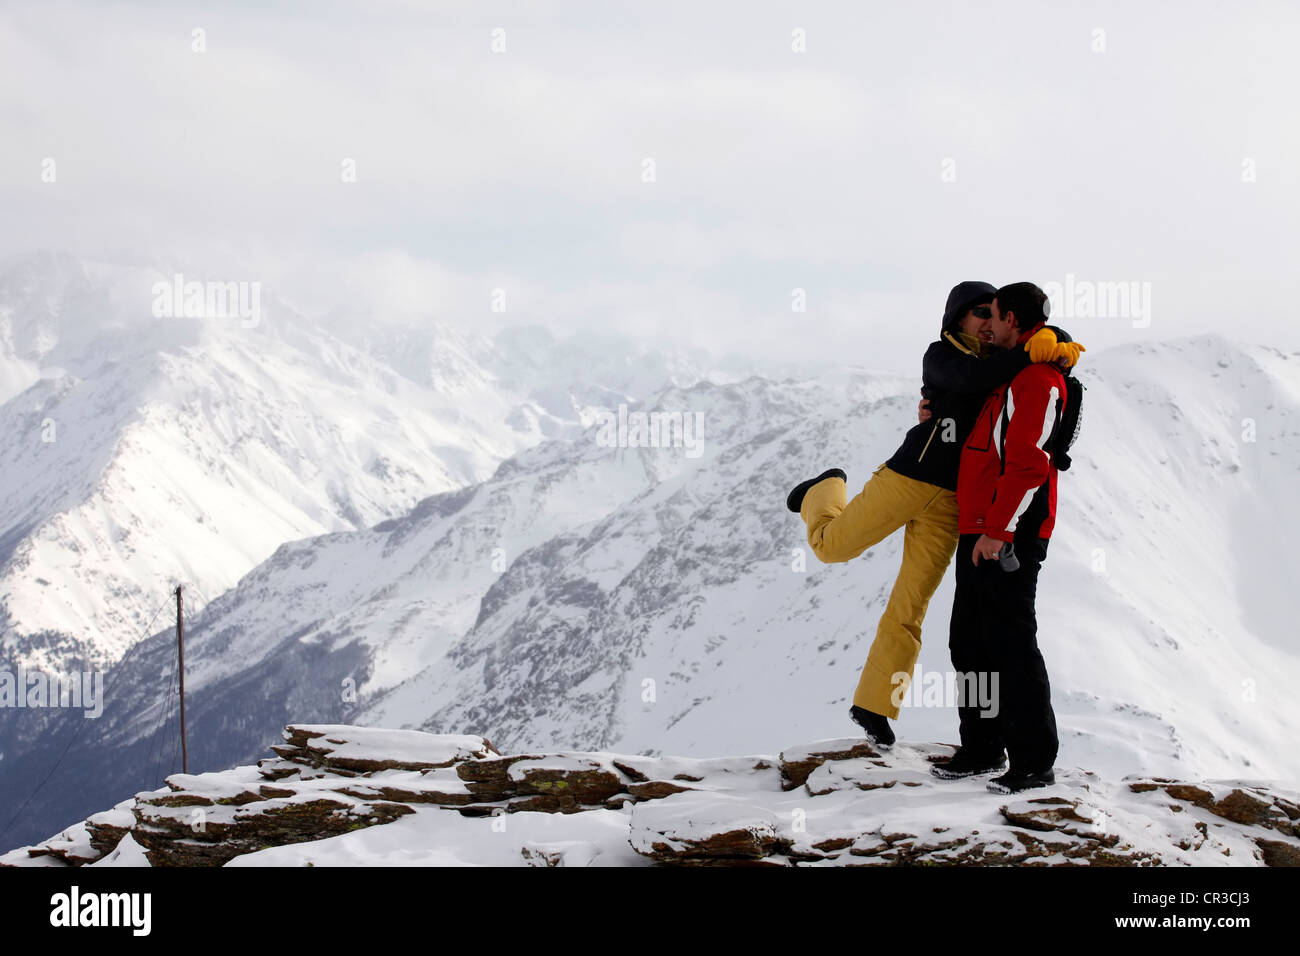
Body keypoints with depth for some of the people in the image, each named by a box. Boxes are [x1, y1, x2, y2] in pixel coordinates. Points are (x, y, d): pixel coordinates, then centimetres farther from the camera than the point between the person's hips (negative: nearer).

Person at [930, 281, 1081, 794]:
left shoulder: (1037, 378, -14)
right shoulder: (1012, 377, 19)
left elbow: (1028, 462, -23)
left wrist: (999, 529, -26)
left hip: (1008, 538, -10)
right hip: (978, 534, 10)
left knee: (1012, 645, -8)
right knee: (970, 644, 13)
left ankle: (1034, 763, -4)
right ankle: (983, 749, 22)